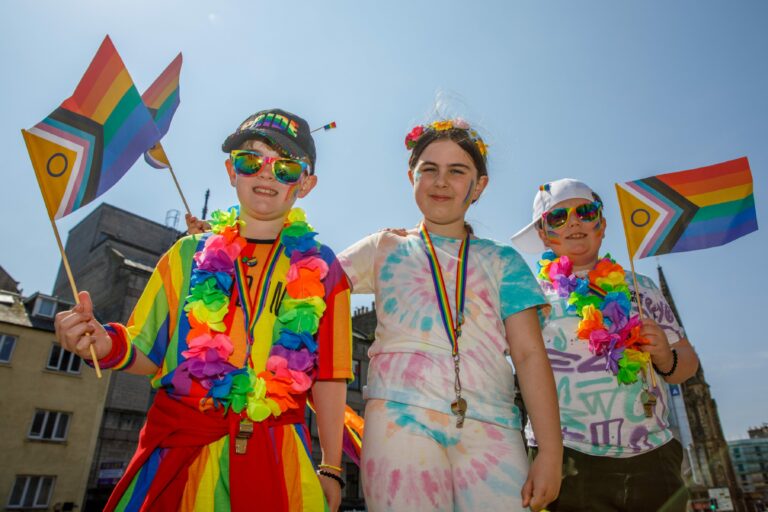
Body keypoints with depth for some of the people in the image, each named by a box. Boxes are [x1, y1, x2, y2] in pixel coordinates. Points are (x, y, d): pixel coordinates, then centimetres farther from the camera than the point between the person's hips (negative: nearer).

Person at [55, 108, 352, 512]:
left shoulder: (321, 269, 1)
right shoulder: (189, 254, 5)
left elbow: (328, 377, 1)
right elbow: (150, 355, 6)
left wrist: (330, 468, 3)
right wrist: (108, 346, -16)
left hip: (277, 458, -1)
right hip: (181, 446, 2)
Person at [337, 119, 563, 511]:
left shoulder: (502, 261, 14)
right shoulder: (385, 249, 14)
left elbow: (529, 354, 6)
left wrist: (550, 451, -1)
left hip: (490, 427, 1)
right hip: (400, 418, 0)